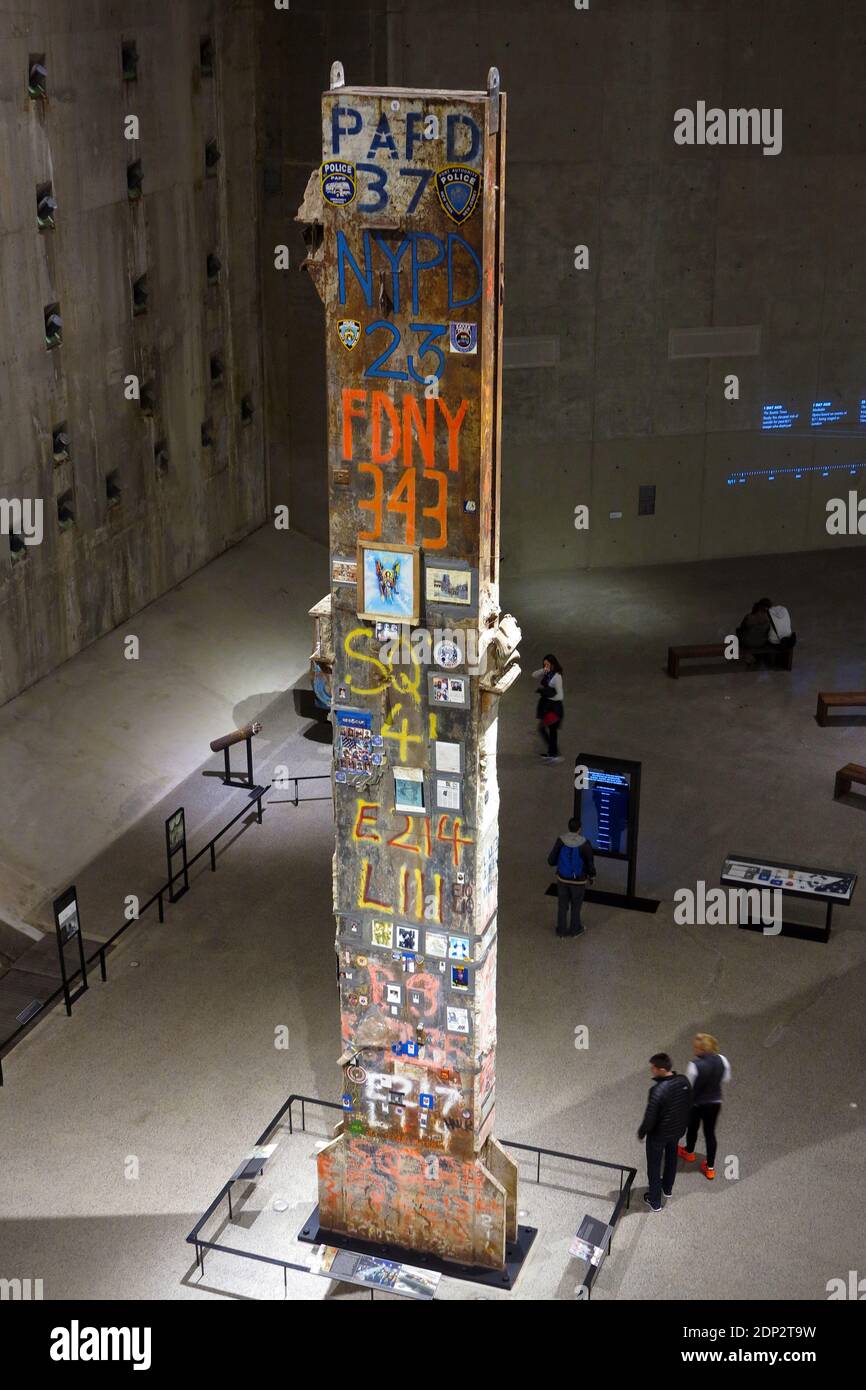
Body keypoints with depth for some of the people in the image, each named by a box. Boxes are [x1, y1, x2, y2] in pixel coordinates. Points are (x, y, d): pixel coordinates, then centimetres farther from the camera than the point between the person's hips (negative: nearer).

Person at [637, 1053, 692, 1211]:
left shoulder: (657, 1090, -37)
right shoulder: (684, 1081, -16)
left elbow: (650, 1118, -27)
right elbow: (689, 1105, 0)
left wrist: (641, 1133, -7)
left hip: (659, 1133, -6)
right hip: (678, 1130, 6)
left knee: (654, 1166, 16)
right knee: (671, 1158, 30)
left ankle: (655, 1201, 32)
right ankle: (668, 1188, 53)